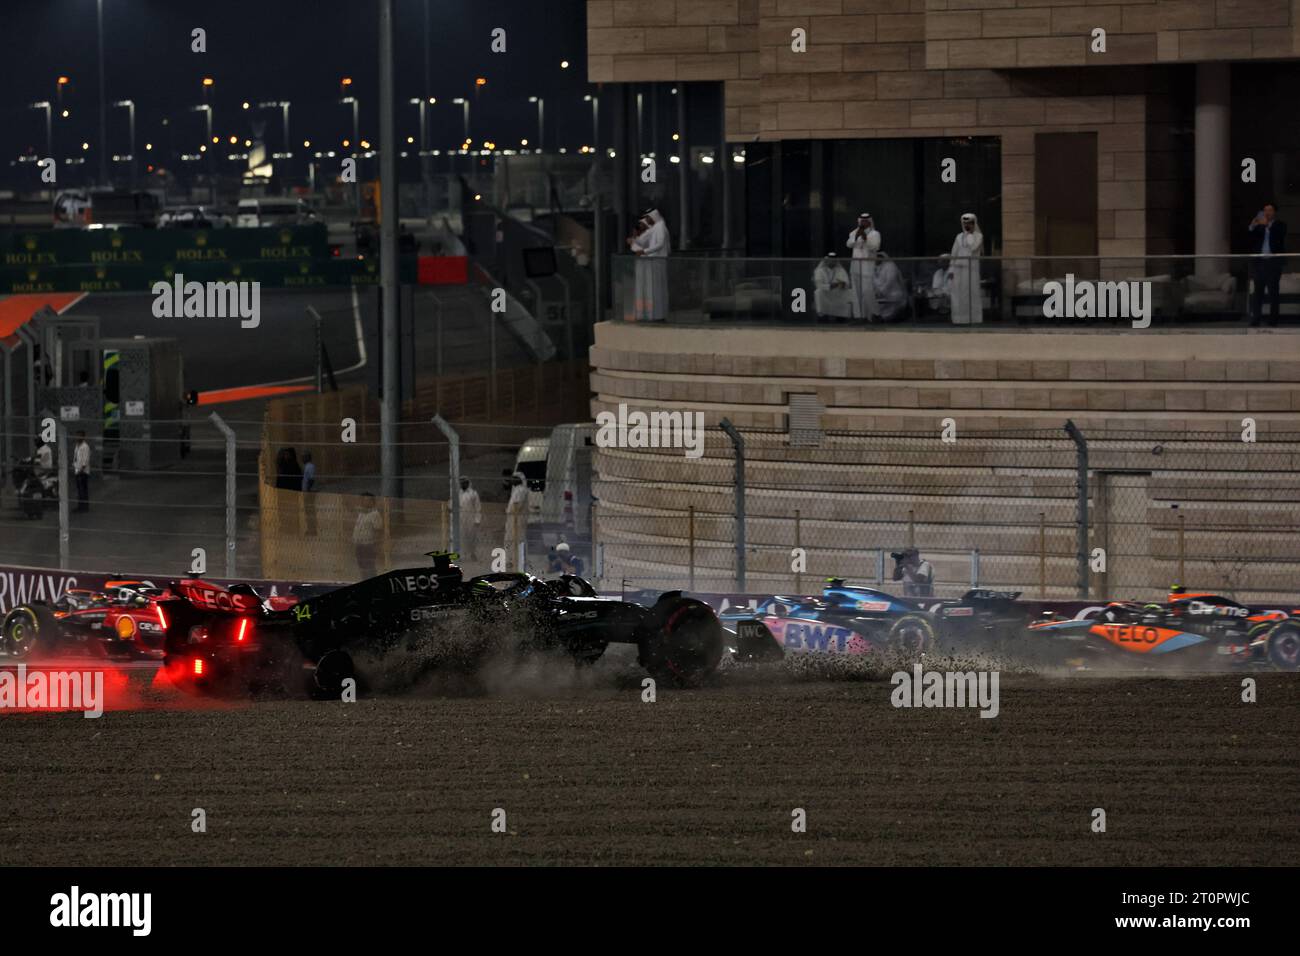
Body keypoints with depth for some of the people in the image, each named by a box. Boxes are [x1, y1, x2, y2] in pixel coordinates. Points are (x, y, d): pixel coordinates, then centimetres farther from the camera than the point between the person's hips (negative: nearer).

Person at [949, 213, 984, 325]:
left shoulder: (978, 236, 4)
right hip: (959, 268, 3)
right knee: (959, 294, -1)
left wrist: (970, 234, -3)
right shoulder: (959, 237, 14)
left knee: (972, 293, -7)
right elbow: (954, 253, 13)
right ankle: (960, 318, 1)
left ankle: (974, 318, -5)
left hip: (972, 268, -3)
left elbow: (973, 247, -13)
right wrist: (951, 269, 7)